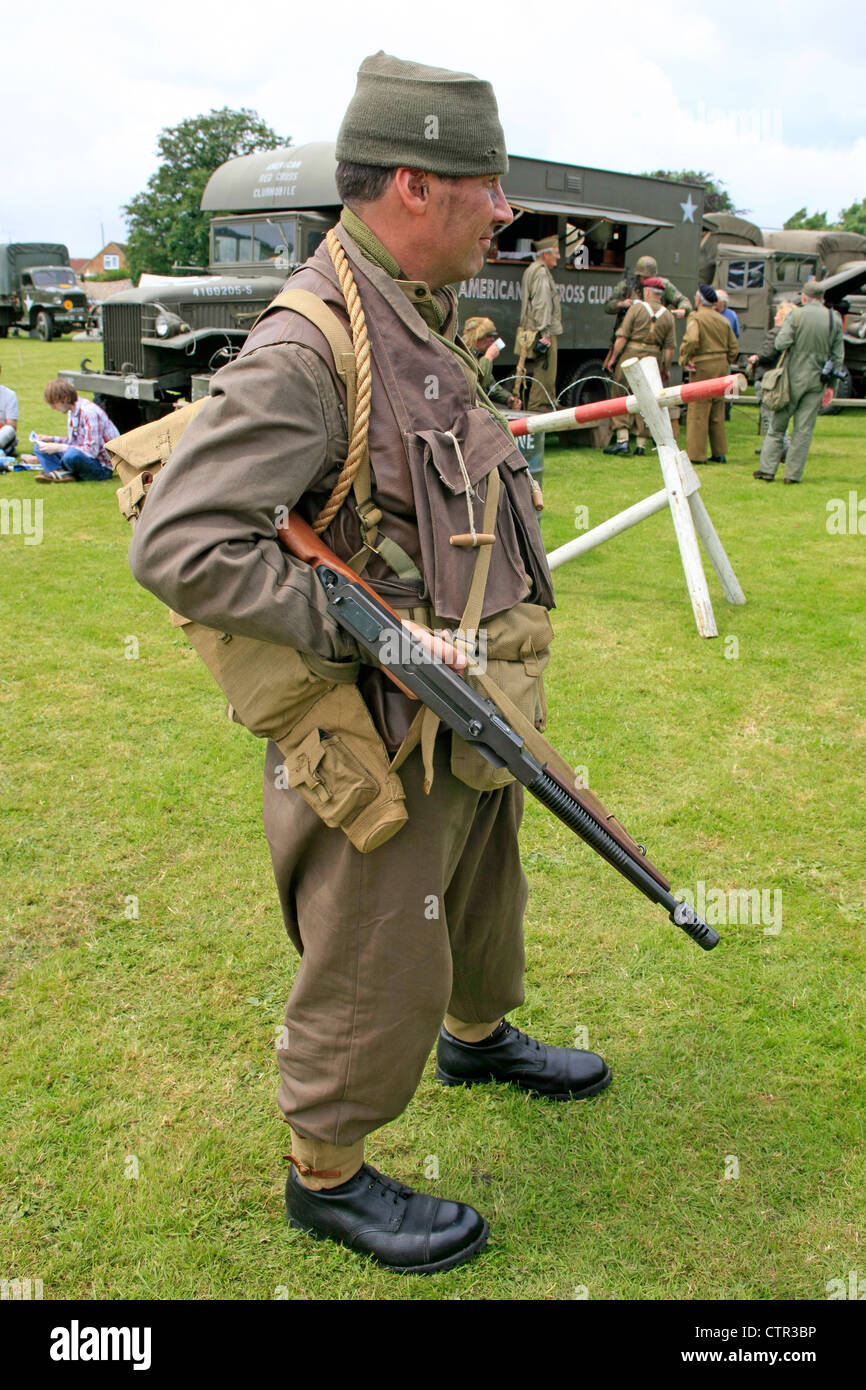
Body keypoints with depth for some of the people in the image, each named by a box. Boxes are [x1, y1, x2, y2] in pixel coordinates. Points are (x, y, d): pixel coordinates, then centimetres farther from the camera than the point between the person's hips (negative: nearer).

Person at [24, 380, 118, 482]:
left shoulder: (89, 411, -22)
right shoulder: (72, 411, 7)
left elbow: (92, 450, -26)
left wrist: (59, 448, -23)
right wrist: (51, 439, 6)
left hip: (102, 467, -9)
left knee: (72, 454, -40)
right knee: (40, 447, 7)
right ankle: (63, 473, -17)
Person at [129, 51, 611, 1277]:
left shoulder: (424, 319, 7)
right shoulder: (307, 350, -24)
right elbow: (176, 546, -29)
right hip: (383, 740, -9)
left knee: (483, 899, 29)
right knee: (376, 971, 7)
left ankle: (478, 1039, 56)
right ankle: (327, 1177, 30)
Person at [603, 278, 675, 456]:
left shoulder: (637, 308, -2)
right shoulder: (668, 315, 8)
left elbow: (622, 337, -7)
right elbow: (669, 347, 5)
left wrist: (613, 358, 0)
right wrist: (666, 369, 13)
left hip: (631, 356, -3)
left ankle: (622, 439, -8)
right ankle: (641, 444, 7)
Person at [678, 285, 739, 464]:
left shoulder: (696, 318, -8)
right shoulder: (723, 320, 13)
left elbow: (691, 340, -25)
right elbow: (733, 347, 13)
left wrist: (684, 360, -13)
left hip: (703, 368, -7)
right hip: (721, 367, 7)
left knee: (698, 412, -3)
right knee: (718, 413, 13)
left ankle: (696, 454, -3)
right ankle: (719, 453, 17)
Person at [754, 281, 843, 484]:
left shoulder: (796, 315, -7)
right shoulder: (835, 319, 3)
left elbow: (781, 343, -13)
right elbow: (838, 357, 5)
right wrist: (831, 385, 11)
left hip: (794, 378, -2)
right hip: (817, 381, 2)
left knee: (777, 425, 8)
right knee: (804, 429, 5)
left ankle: (767, 469, 6)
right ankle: (793, 474, 4)